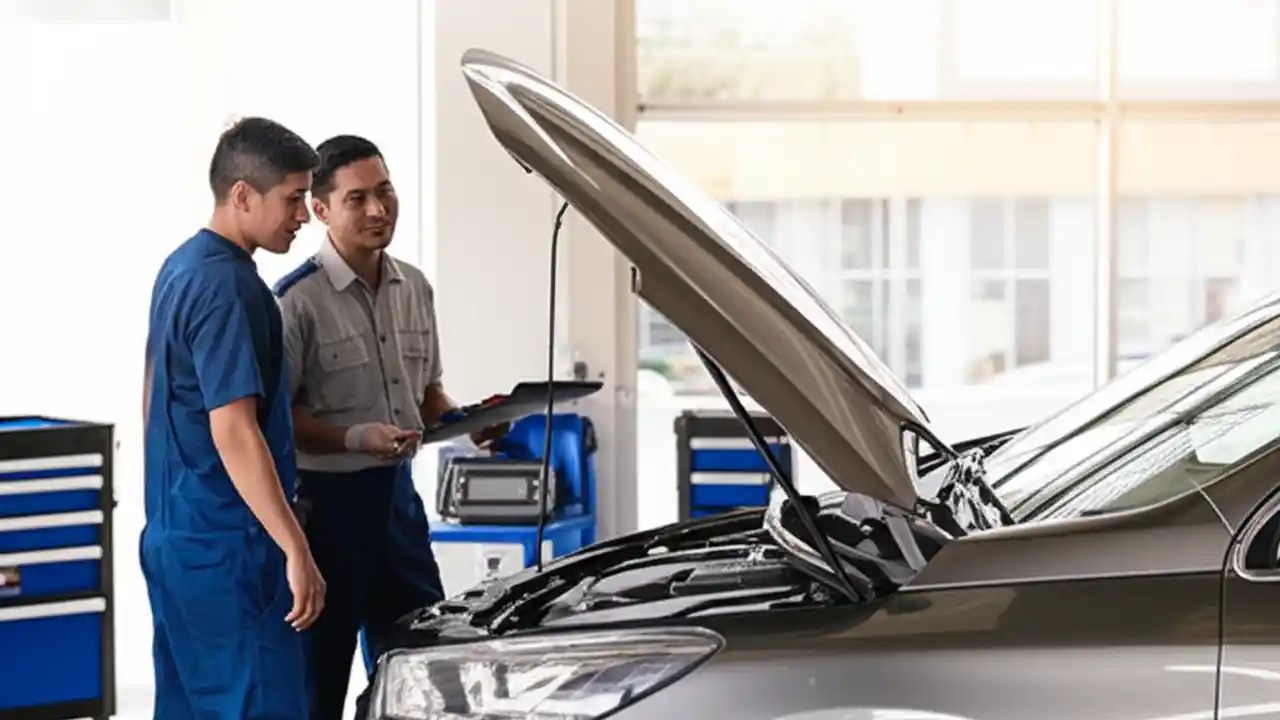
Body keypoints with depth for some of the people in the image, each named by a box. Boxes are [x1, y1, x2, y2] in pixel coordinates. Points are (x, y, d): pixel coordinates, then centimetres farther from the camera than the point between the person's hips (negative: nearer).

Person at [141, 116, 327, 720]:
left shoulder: (180, 267, 13)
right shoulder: (226, 286, -18)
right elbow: (233, 432, -24)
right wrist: (296, 551, -24)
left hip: (174, 538, 10)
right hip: (226, 549, -10)